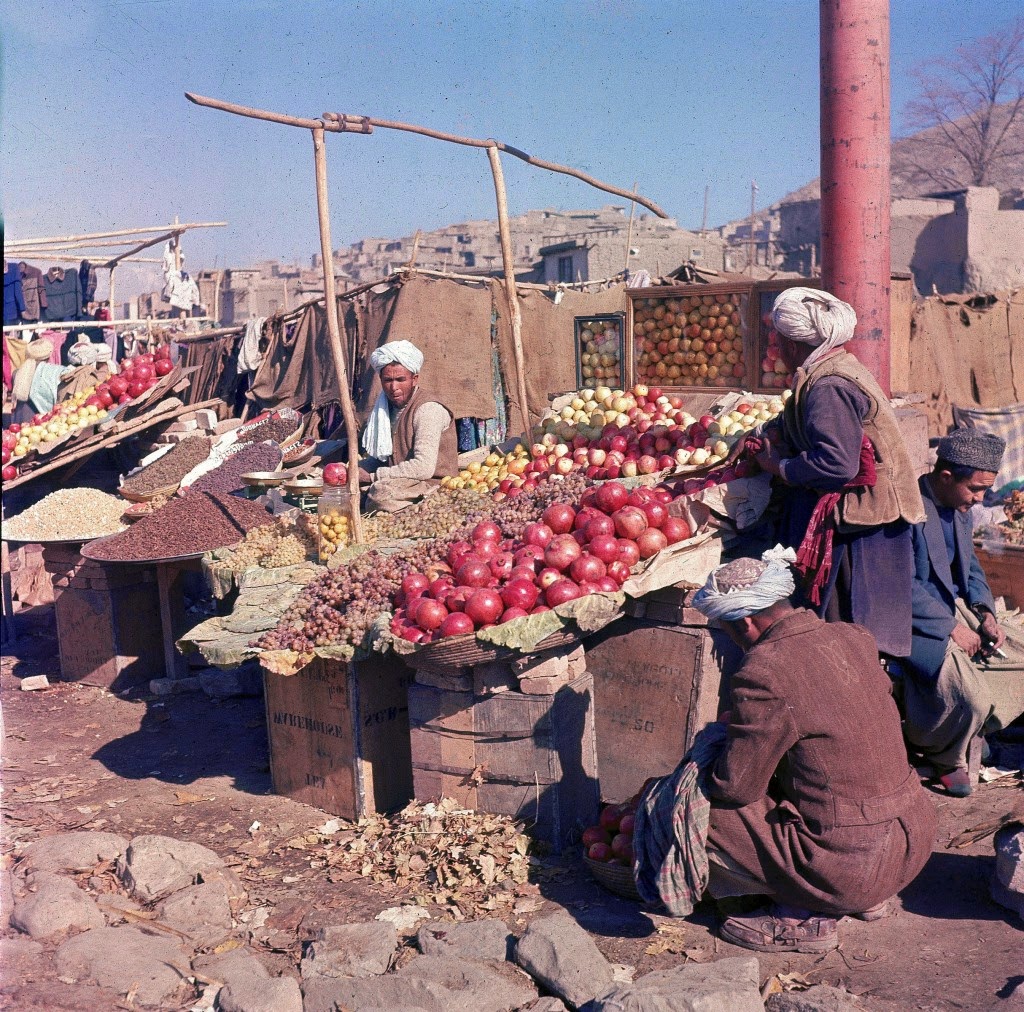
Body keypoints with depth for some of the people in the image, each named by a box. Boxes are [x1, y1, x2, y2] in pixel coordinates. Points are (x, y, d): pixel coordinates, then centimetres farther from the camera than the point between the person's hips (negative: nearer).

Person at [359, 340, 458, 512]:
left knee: (382, 492, -32)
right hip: (401, 483, 9)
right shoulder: (388, 405, 10)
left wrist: (373, 476, -20)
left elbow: (423, 467, -27)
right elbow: (383, 458, 20)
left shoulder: (428, 409, -17)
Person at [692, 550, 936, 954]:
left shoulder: (762, 674, -19)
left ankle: (804, 919, 5)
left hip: (851, 868, -8)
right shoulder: (855, 638, 3)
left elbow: (736, 788, -10)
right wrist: (741, 723, 25)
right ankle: (865, 897, 21)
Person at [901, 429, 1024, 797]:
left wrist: (985, 613, 0)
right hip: (917, 622, -9)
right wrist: (952, 628, -20)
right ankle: (943, 757, 6)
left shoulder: (960, 508, 7)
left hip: (956, 611, 9)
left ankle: (969, 735, 20)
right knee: (971, 698, -25)